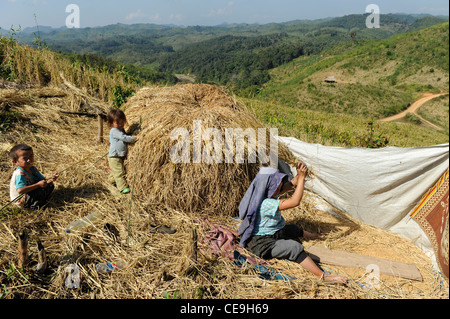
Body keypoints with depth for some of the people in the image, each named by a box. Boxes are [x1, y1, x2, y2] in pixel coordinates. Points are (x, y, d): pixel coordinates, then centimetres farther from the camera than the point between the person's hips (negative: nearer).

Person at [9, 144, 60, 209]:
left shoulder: (33, 169, -1)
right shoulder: (20, 174, -28)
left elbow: (43, 181, -1)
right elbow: (20, 190, -41)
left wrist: (51, 179, -23)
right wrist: (38, 184, -38)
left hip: (29, 195, 9)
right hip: (21, 201, -9)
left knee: (50, 185, 8)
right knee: (43, 190, -28)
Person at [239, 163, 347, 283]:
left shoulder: (267, 193, -3)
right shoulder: (265, 204, -33)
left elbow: (290, 185, 4)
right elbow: (295, 202, -35)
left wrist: (299, 175, -15)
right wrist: (302, 177, -30)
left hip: (270, 234, 11)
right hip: (261, 244, -11)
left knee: (294, 229, 28)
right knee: (295, 247, -27)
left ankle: (307, 235, 61)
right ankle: (323, 276, -25)